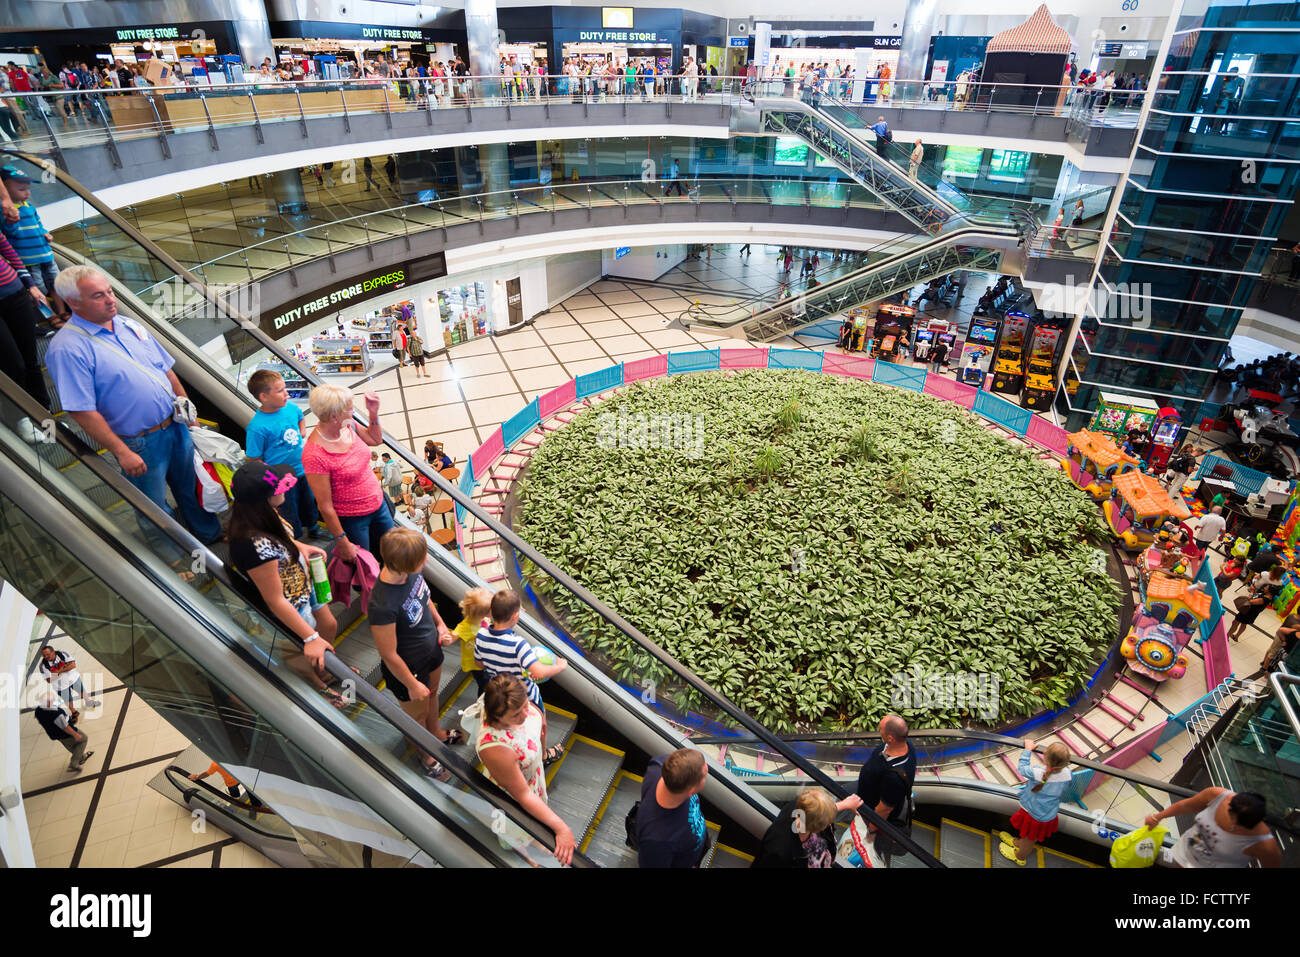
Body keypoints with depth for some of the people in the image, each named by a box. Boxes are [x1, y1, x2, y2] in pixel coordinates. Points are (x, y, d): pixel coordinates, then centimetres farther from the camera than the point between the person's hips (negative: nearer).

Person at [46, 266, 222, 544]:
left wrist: (186, 405, 10)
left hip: (175, 425, 7)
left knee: (191, 488, 24)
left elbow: (166, 369, 16)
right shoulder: (67, 348, -18)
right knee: (157, 510, 10)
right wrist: (122, 453, -21)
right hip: (139, 445, -7)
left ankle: (210, 535, 43)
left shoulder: (128, 325, 5)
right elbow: (82, 411, -21)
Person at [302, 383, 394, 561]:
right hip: (352, 520, -7)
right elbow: (325, 507, -23)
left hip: (379, 505, 7)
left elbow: (375, 439, 15)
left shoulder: (348, 426, -9)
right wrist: (343, 543, -16)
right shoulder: (314, 455, -29)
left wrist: (374, 413, -4)